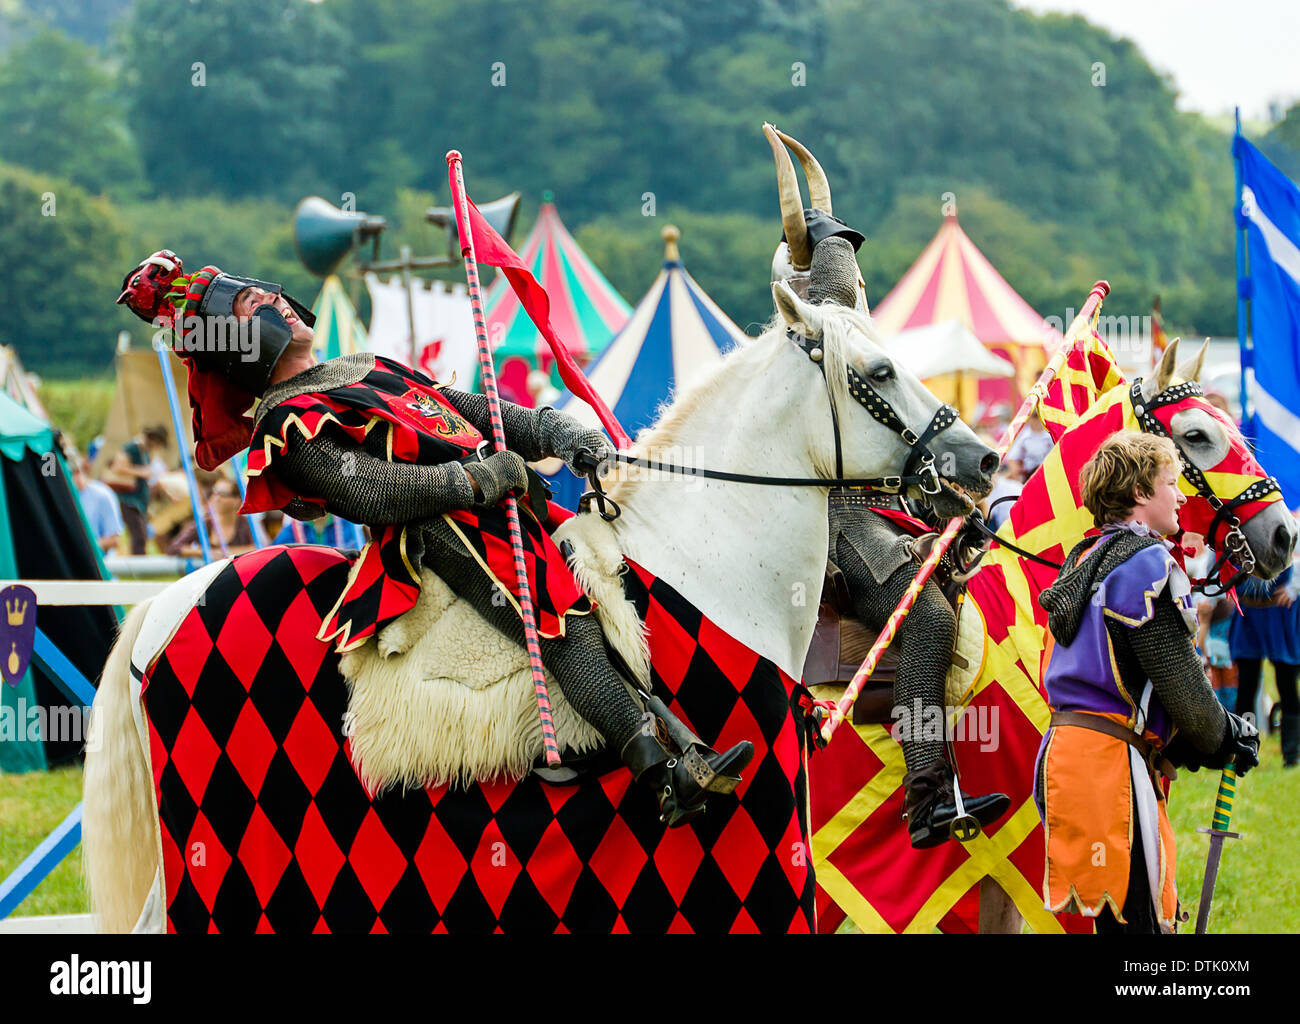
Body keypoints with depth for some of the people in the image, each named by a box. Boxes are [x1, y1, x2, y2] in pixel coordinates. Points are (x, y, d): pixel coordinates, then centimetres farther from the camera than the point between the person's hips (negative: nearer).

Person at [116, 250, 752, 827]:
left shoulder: (371, 370, 29)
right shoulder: (288, 423, 0)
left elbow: (474, 411, 26)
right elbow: (372, 491, -13)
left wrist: (561, 433, 10)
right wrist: (485, 477, -16)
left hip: (507, 497, 10)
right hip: (443, 534, -10)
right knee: (568, 629, -25)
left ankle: (683, 742, -10)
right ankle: (670, 778, -36)